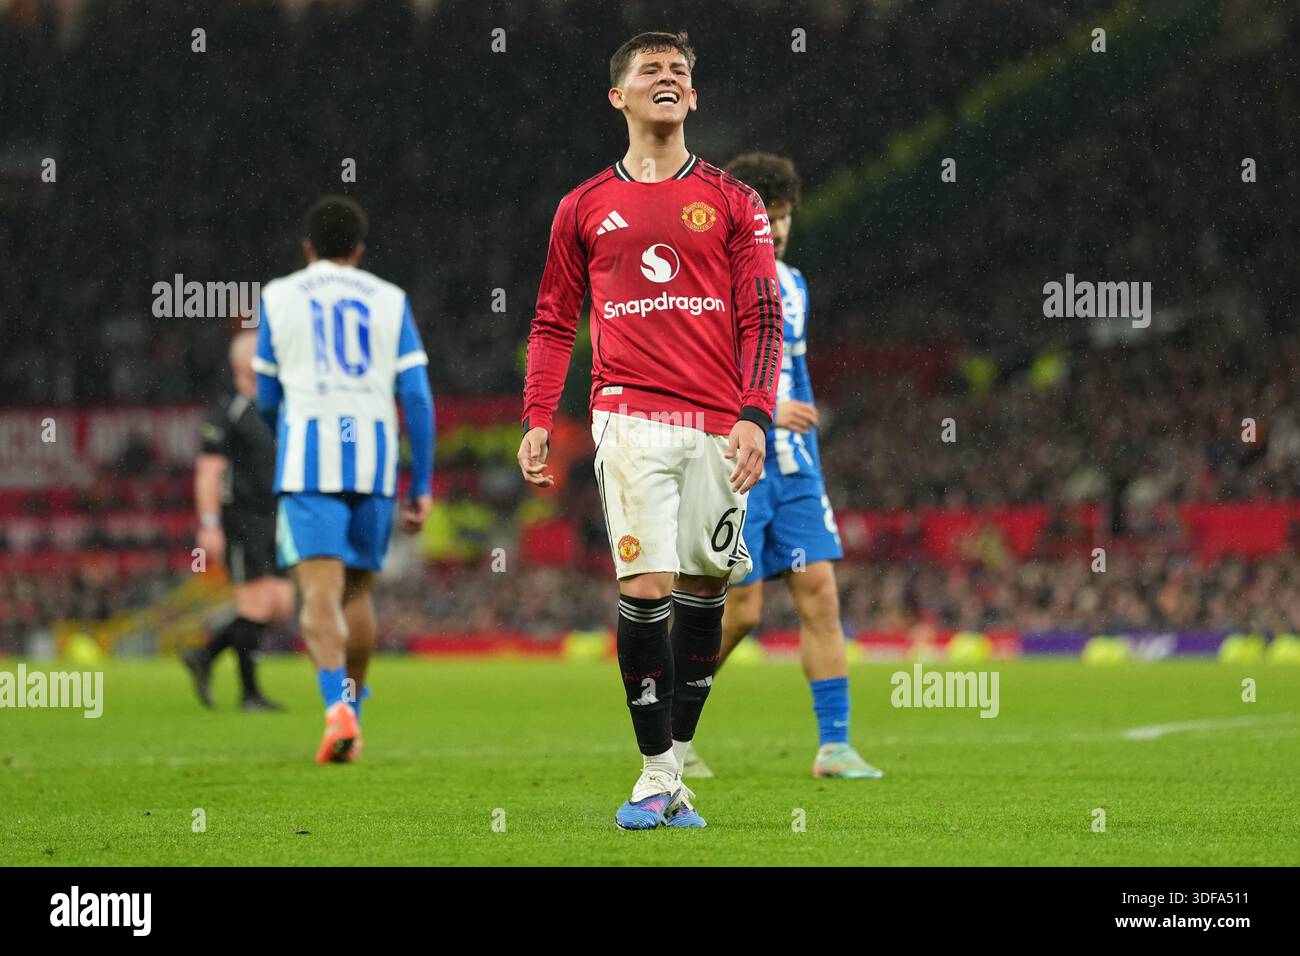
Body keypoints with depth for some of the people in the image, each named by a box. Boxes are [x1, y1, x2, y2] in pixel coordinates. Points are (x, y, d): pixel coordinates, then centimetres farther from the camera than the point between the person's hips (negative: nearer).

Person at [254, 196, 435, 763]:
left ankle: (338, 706, -30)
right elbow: (417, 397, 5)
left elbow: (266, 400, 15)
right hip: (374, 454, 2)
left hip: (307, 448, -2)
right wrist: (422, 487, 9)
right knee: (358, 588, 17)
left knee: (320, 593, -10)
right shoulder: (389, 300, 13)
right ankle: (353, 713, 23)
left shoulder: (279, 296, 11)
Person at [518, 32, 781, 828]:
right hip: (631, 418, -1)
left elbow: (763, 318, 6)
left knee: (704, 591, 1)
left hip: (716, 425, 1)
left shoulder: (732, 202, 10)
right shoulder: (586, 208, 12)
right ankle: (657, 777, -9)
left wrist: (755, 417, -6)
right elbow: (554, 323, 16)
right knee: (645, 590, -12)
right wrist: (537, 420, 6)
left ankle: (676, 768, 11)